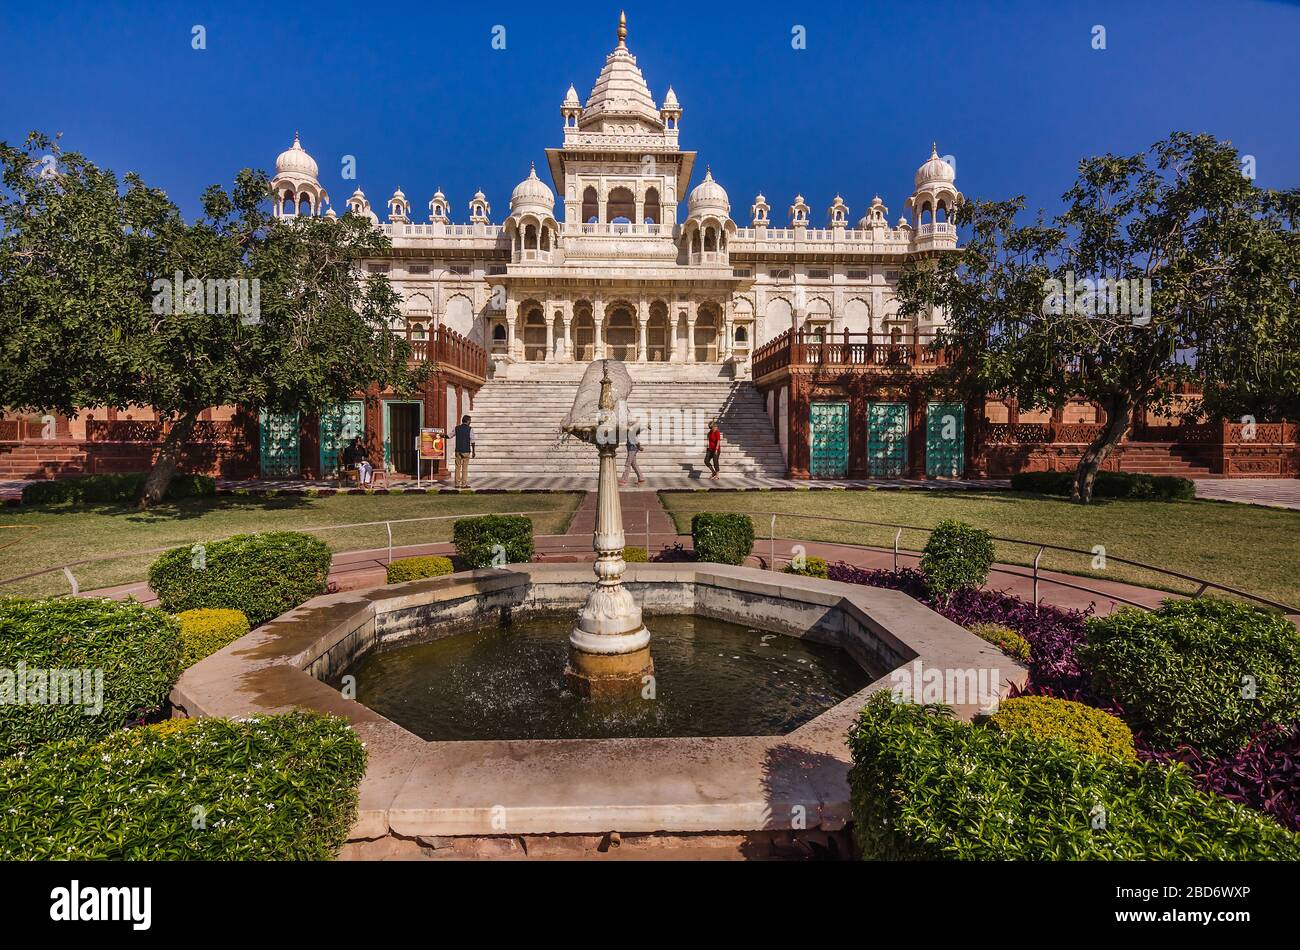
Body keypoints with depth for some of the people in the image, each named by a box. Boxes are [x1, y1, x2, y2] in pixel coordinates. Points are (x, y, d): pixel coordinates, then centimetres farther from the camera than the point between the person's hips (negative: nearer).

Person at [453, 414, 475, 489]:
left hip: (458, 451, 3)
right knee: (465, 468, 0)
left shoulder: (457, 428, 5)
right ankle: (464, 484, 1)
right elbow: (472, 441, -8)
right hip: (466, 451, -3)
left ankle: (457, 483, 10)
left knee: (458, 467, 9)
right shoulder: (470, 429, -6)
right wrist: (473, 451, -2)